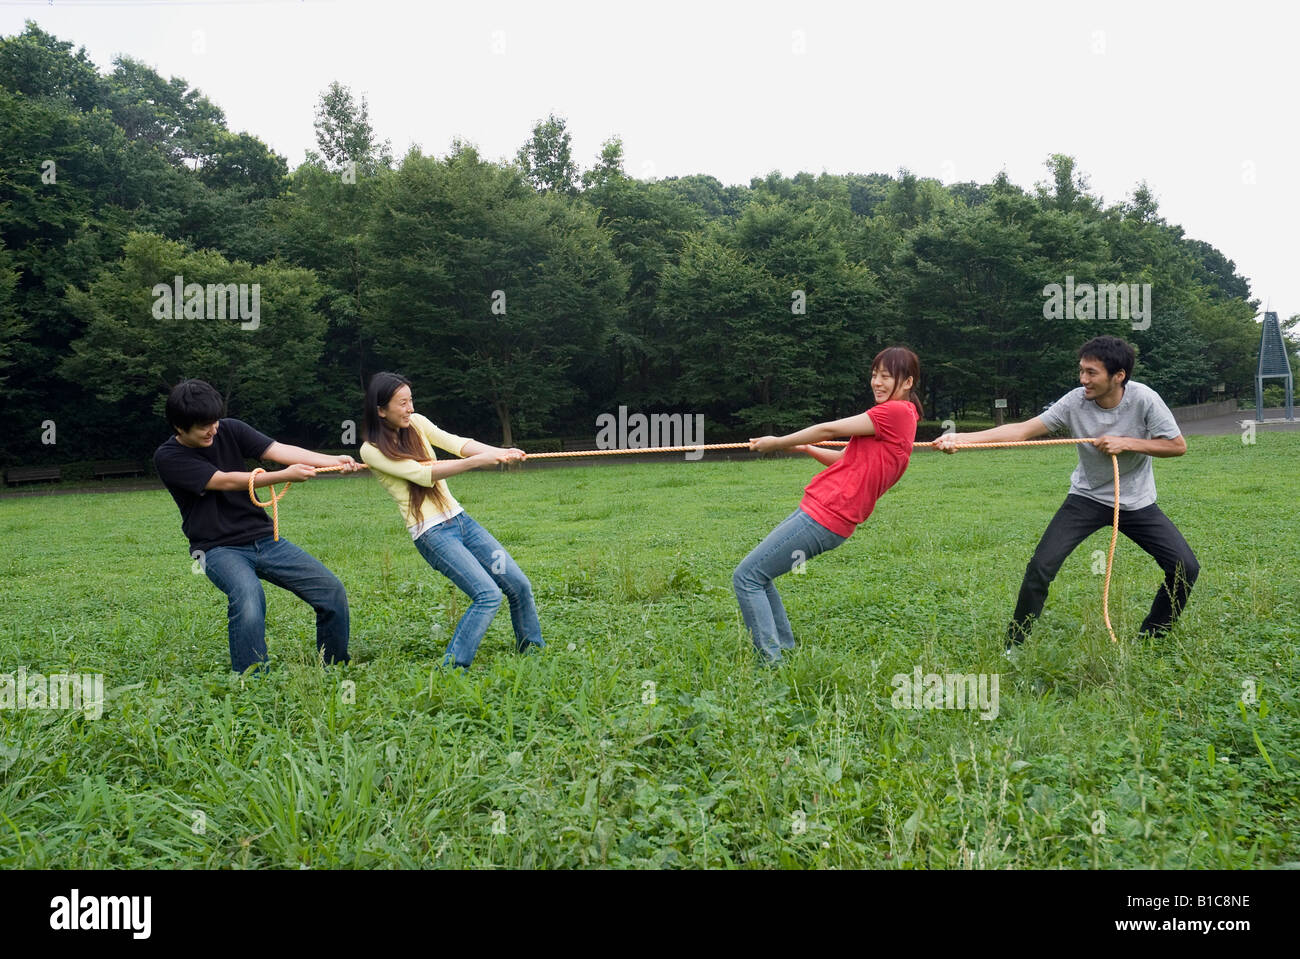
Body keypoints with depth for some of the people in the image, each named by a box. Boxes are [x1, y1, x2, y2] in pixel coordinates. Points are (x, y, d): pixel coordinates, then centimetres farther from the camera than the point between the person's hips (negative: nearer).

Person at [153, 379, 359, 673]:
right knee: (248, 595, -36)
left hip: (264, 539, 5)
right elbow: (224, 481, -18)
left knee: (332, 590, -6)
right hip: (219, 549, -5)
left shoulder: (230, 430, 3)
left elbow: (279, 450, -9)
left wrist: (333, 460, -24)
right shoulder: (167, 457, -9)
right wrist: (285, 475, -27)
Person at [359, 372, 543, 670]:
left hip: (460, 519, 7)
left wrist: (497, 451, -24)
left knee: (519, 586, 6)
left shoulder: (416, 423, 8)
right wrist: (477, 461, -29)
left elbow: (457, 443, -5)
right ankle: (451, 668, -9)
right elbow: (423, 475, -19)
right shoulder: (372, 450, -10)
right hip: (431, 533, -7)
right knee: (488, 594, -20)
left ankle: (533, 652, 26)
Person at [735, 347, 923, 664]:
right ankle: (786, 649, 22)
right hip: (818, 509, 11)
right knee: (758, 574, 19)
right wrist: (805, 448, 13)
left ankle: (772, 662, -8)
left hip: (823, 518, -11)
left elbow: (830, 429, -9)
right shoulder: (900, 415, 18)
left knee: (746, 577, -9)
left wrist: (776, 443, 1)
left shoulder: (897, 412, -13)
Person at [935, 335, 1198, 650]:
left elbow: (1178, 445, -12)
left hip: (1137, 503, 1)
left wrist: (1127, 443, -26)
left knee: (1186, 567, -7)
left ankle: (1151, 637, 17)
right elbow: (1023, 429, -23)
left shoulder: (1144, 399, -19)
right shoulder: (1075, 402, -18)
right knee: (1041, 567, -14)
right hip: (1087, 497, -1)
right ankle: (1013, 647, 2)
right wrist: (963, 438, -34)